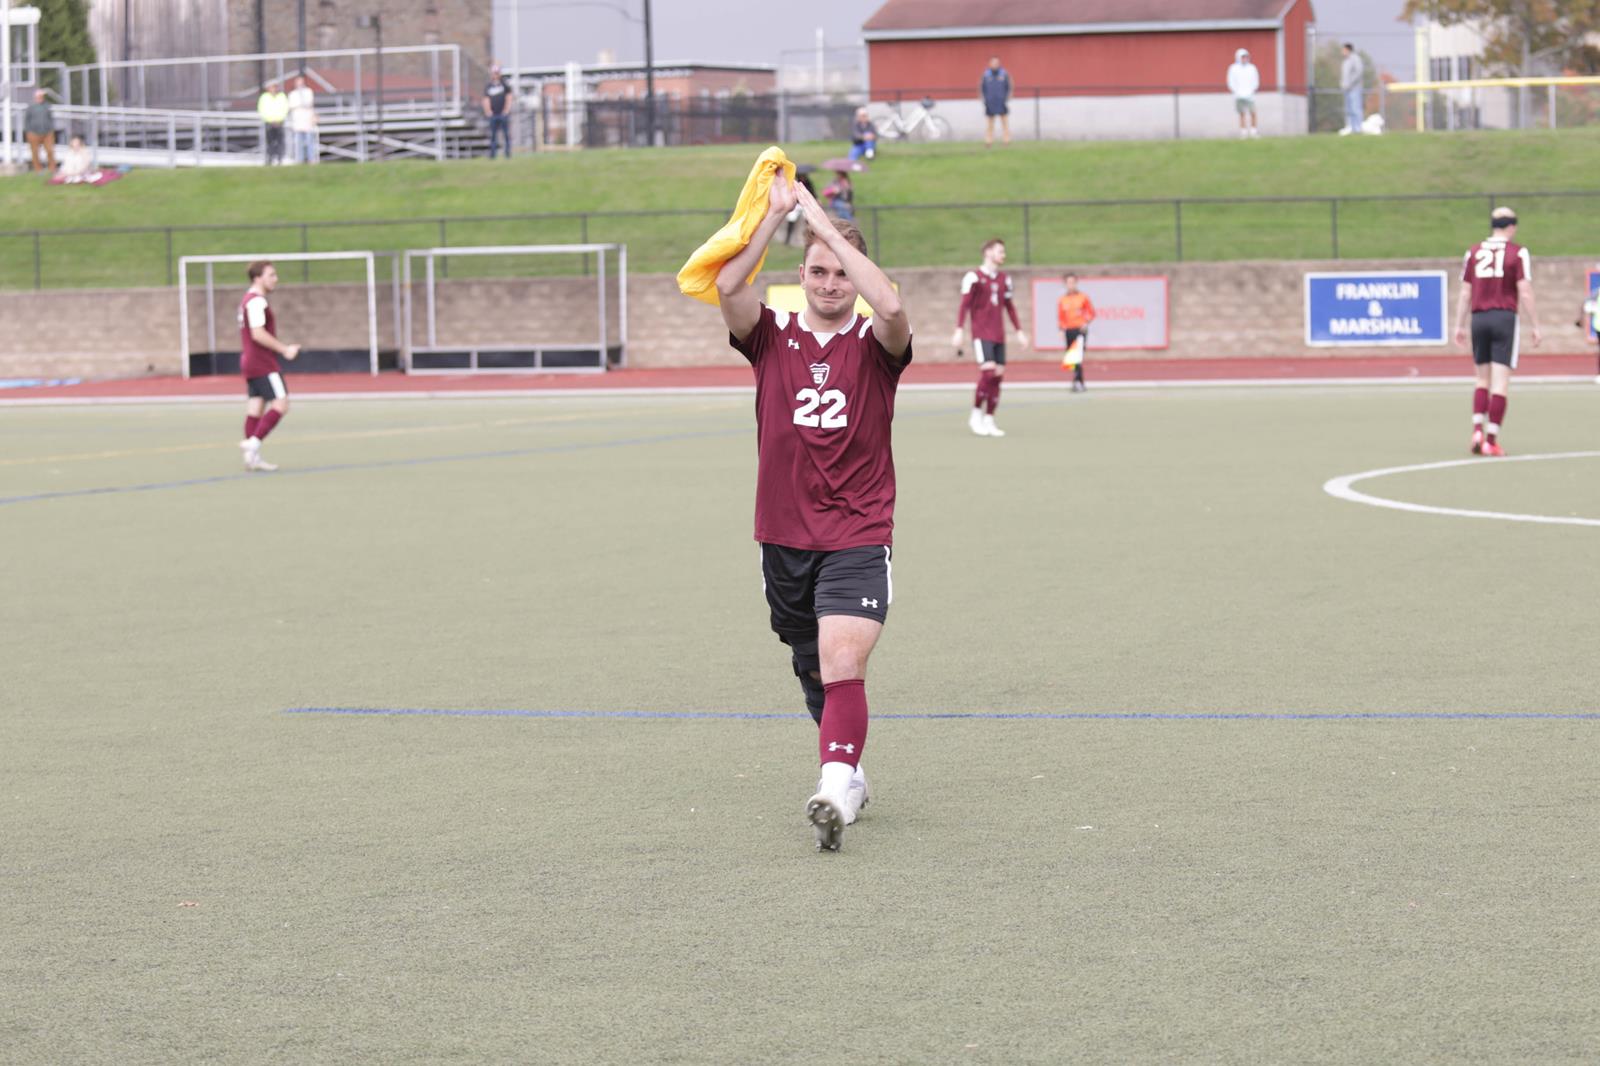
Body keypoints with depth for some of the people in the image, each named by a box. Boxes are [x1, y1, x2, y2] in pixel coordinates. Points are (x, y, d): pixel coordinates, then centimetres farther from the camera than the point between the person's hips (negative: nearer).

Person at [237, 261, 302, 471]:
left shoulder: (249, 300, 18)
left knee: (255, 408, 7)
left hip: (250, 362, 10)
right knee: (280, 404, -11)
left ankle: (252, 456, 5)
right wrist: (284, 349, -17)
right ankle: (253, 443, -17)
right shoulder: (256, 301, -14)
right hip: (263, 364, -10)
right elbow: (258, 334, -22)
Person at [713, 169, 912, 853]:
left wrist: (823, 220, -22)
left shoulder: (875, 347, -3)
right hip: (784, 538, 4)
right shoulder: (772, 339, 3)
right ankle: (848, 772, 35)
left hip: (858, 537, -3)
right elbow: (728, 287, -16)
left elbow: (890, 306, -26)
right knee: (813, 671, 16)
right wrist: (777, 212, -18)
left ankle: (836, 790, -31)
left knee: (843, 663, -21)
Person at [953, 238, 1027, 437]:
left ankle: (989, 421, 8)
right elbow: (964, 305, -8)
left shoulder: (1004, 279, 14)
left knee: (997, 375, 2)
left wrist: (1019, 331, 17)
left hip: (999, 336, 6)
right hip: (981, 334, -6)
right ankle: (976, 414, -3)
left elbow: (1010, 307, 21)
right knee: (988, 371, -18)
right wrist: (959, 331, -15)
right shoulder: (973, 277, -4)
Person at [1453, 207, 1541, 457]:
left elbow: (1465, 292, 8)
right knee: (1501, 382, -2)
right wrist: (1535, 327, -1)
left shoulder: (1473, 252, 8)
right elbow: (1525, 293, -6)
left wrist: (1460, 326, 13)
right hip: (1505, 317, -4)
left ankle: (1478, 430, -2)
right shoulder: (1517, 252, -2)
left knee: (1483, 381, 15)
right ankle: (1491, 440, -6)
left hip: (1479, 318, 4)